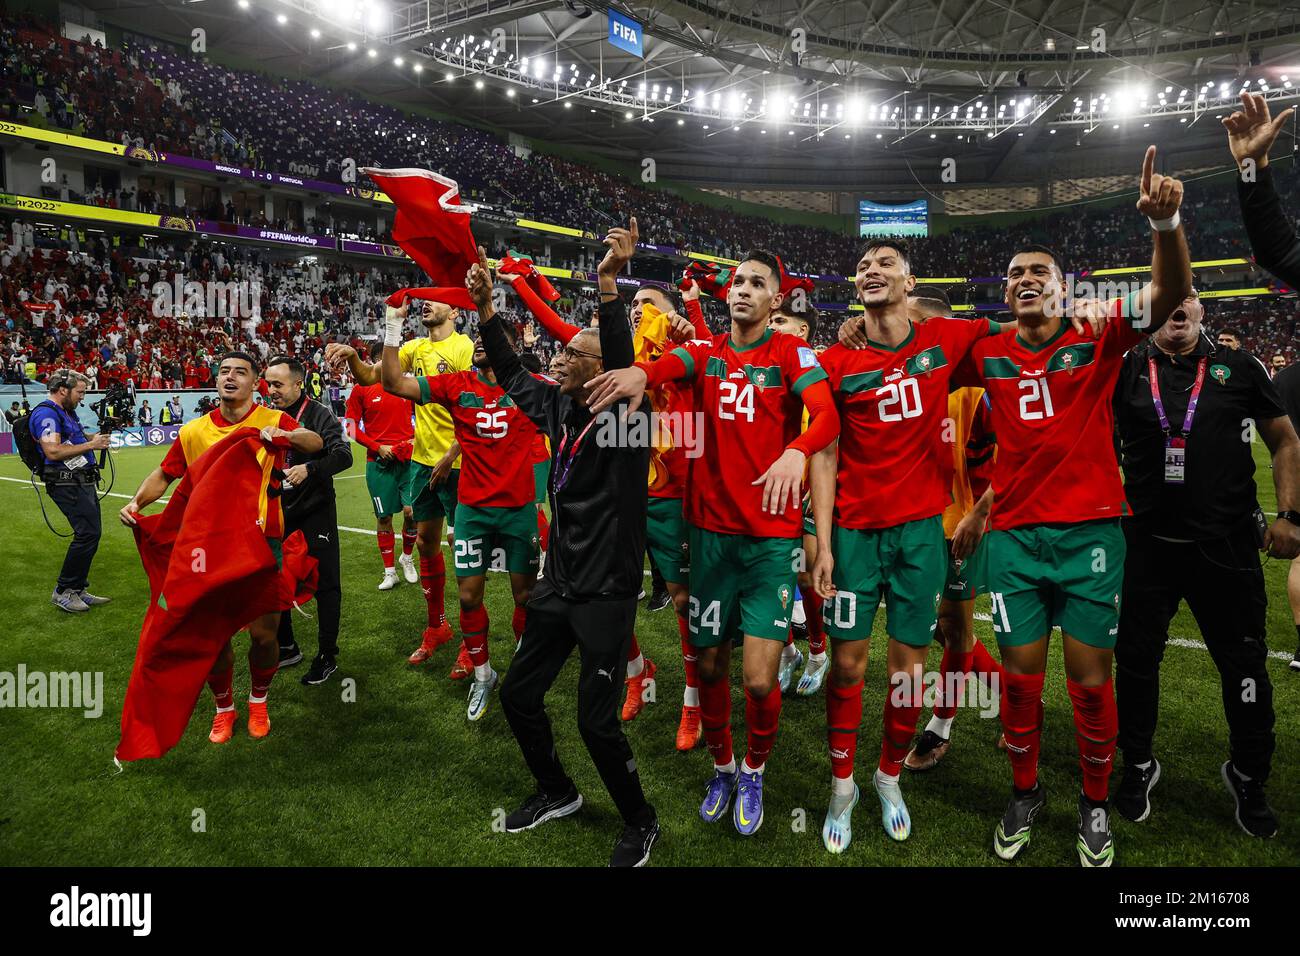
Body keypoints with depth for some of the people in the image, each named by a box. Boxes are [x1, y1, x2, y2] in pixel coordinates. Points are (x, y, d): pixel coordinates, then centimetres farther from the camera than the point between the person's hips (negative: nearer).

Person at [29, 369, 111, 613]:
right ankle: (62, 592, -2)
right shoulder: (46, 413, -13)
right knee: (87, 533, -14)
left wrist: (96, 437, 11)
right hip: (67, 484, -10)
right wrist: (91, 445, -17)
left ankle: (77, 590, 19)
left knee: (89, 535, 11)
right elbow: (53, 451, -23)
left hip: (83, 482, 10)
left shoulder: (67, 411, 18)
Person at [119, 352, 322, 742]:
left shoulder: (273, 420, -1)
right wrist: (136, 502, -2)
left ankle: (258, 702, 29)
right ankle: (223, 708, 30)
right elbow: (164, 474, 14)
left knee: (263, 632, 1)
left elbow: (315, 442, -15)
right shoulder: (194, 431, 5)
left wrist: (284, 434, -33)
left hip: (262, 539, -2)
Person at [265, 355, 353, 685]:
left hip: (315, 512, -6)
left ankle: (327, 656, 13)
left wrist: (309, 468, -36)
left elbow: (343, 455, -23)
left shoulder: (319, 414, -11)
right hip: (279, 513, 6)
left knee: (325, 584, 0)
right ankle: (286, 648, 30)